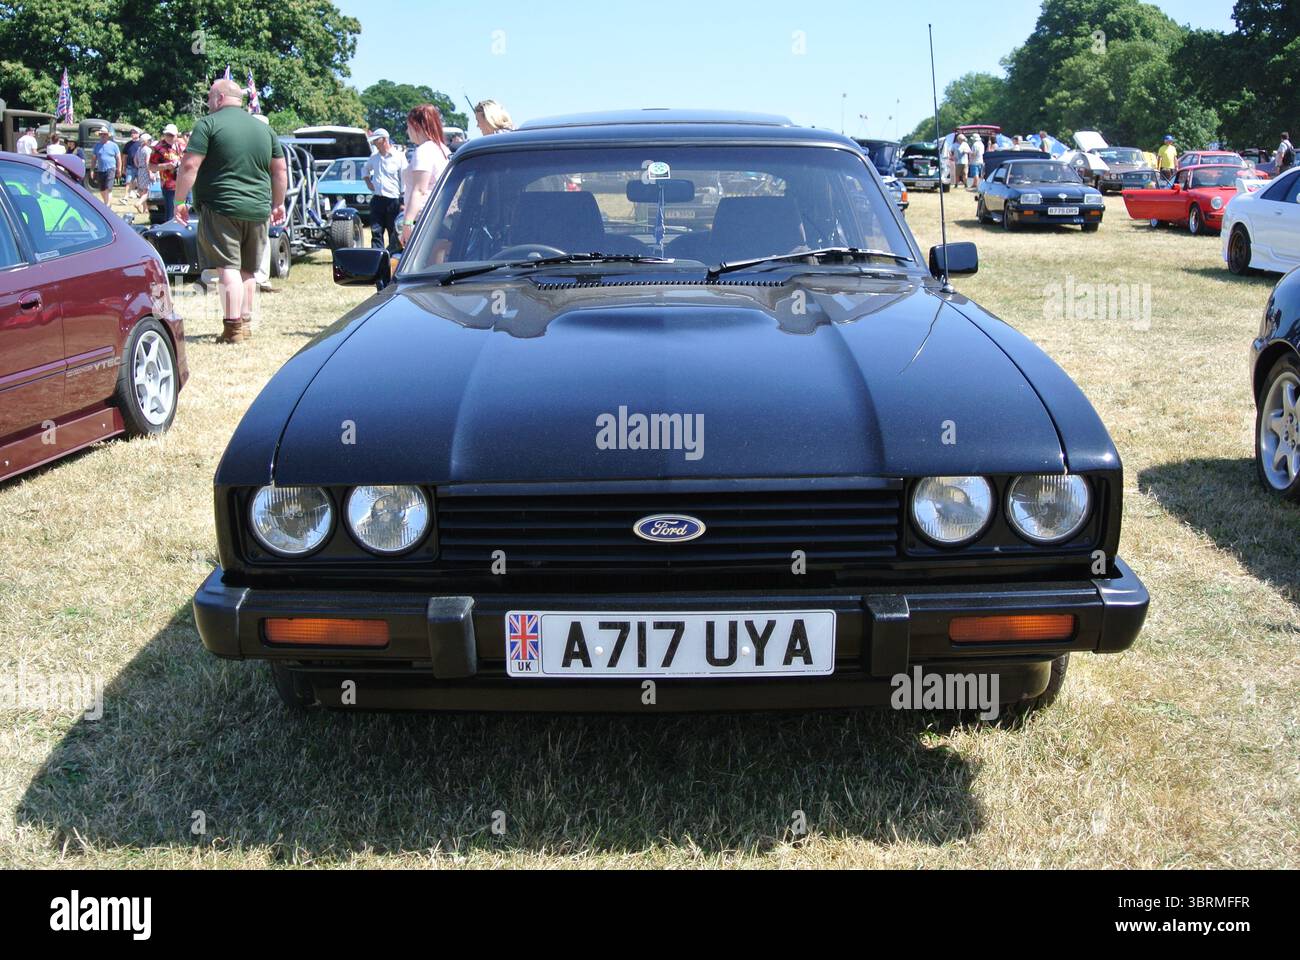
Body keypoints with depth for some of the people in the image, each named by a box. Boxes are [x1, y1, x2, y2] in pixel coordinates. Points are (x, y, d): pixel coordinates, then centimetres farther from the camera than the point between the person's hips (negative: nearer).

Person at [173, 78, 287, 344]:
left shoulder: (208, 124, -4)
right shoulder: (264, 128, 15)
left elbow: (189, 166, -10)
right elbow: (280, 170, 16)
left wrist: (179, 200, -5)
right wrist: (278, 203, 24)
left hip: (221, 209, -6)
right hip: (257, 210, 6)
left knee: (227, 267, -8)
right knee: (248, 270, 14)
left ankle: (233, 327, -14)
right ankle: (245, 323, 20)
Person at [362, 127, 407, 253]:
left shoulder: (399, 156, -3)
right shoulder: (374, 157, 12)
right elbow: (365, 169, 33)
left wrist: (403, 202, -10)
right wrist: (368, 181, 14)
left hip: (393, 200, -5)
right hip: (376, 199, 5)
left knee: (395, 234, 0)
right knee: (376, 232, 1)